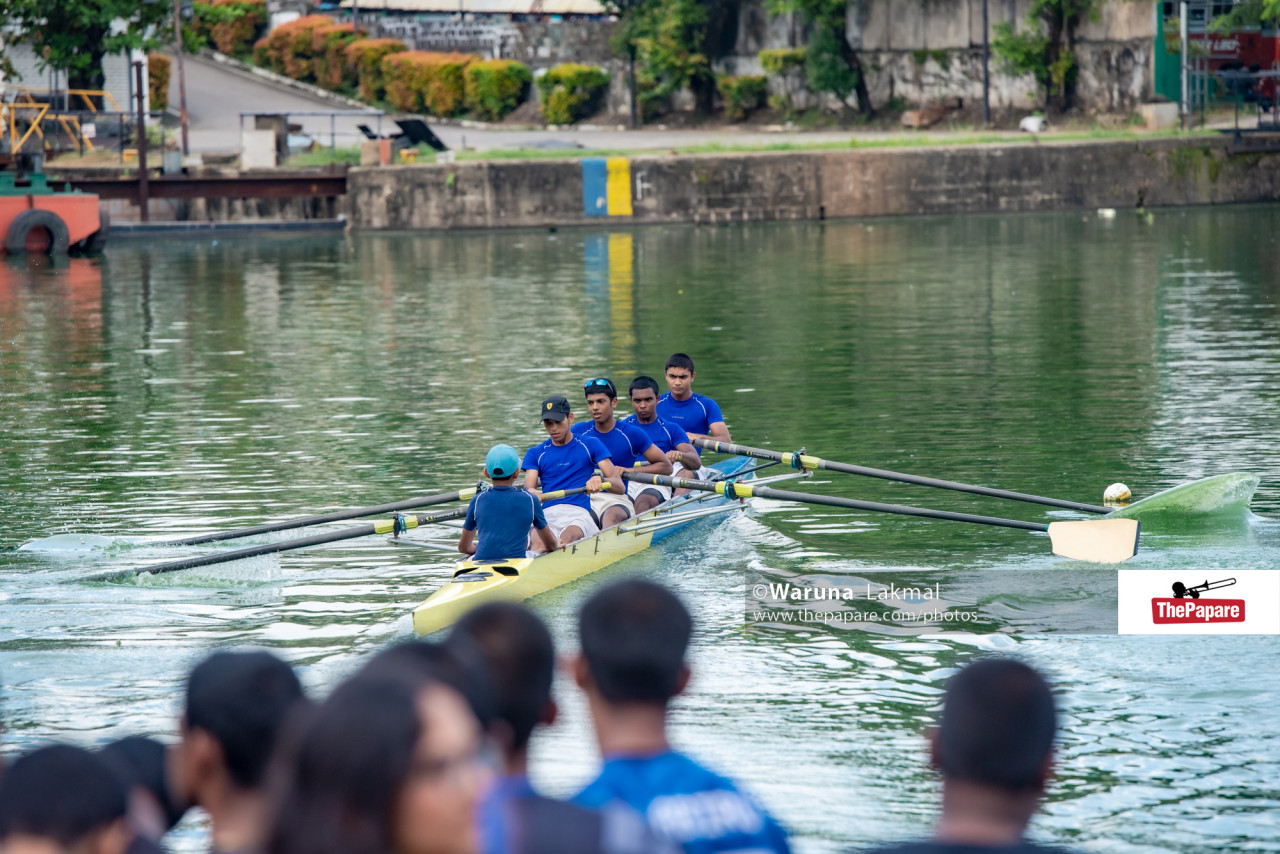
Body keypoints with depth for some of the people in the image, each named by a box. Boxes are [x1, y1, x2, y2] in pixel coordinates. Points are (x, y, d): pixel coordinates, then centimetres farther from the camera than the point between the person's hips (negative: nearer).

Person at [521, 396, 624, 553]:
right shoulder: (536, 454, 22)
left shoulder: (590, 445, 16)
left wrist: (600, 480, -17)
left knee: (567, 538, -40)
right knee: (537, 542, -36)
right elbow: (528, 487, 6)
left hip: (579, 513, -3)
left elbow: (620, 487, 7)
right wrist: (530, 493, -21)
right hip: (547, 514, 3)